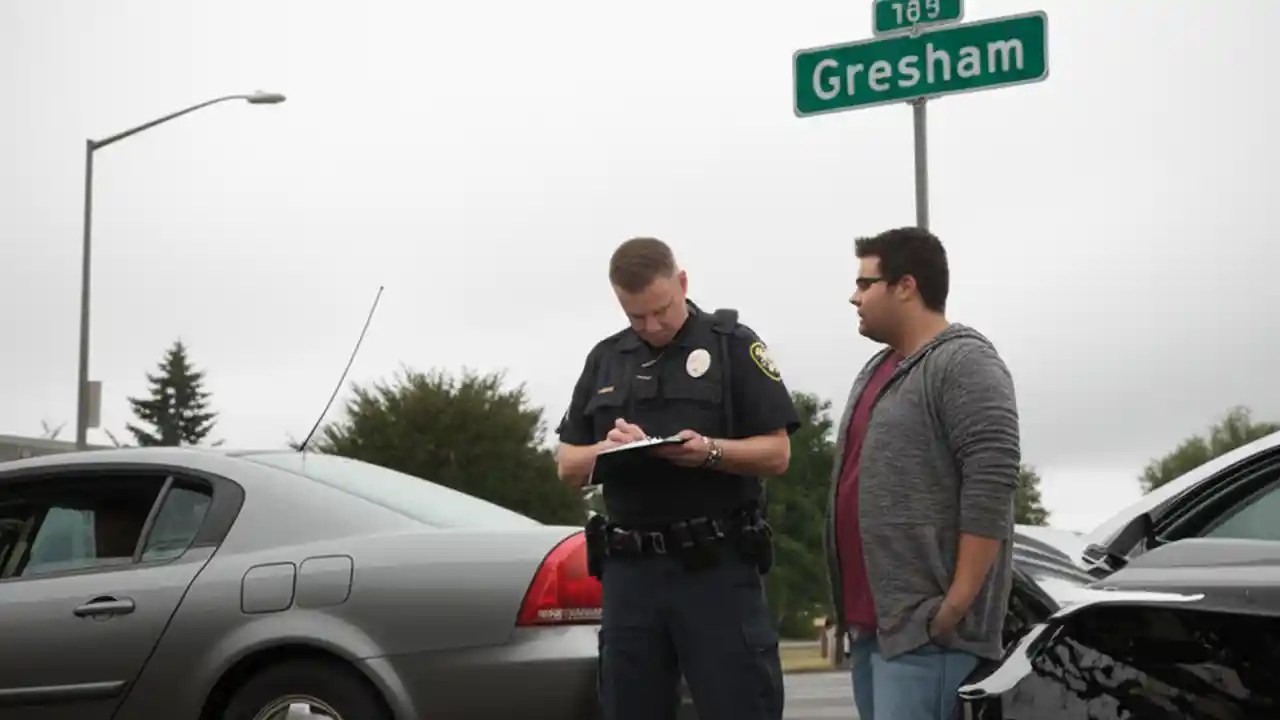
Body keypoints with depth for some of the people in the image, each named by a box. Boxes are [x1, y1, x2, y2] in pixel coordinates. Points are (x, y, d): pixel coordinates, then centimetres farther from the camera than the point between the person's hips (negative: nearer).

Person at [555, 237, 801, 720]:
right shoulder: (605, 361, 15)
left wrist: (711, 451, -20)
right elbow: (567, 466, 15)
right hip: (629, 570, 4)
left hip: (717, 566, -4)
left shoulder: (732, 345, 2)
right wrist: (605, 449, -7)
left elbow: (777, 453, -2)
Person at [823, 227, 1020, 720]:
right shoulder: (878, 371, 20)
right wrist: (852, 610, 18)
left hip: (924, 629, -9)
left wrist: (955, 607, -21)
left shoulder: (964, 364, -9)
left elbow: (990, 489, -18)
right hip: (870, 622, 9)